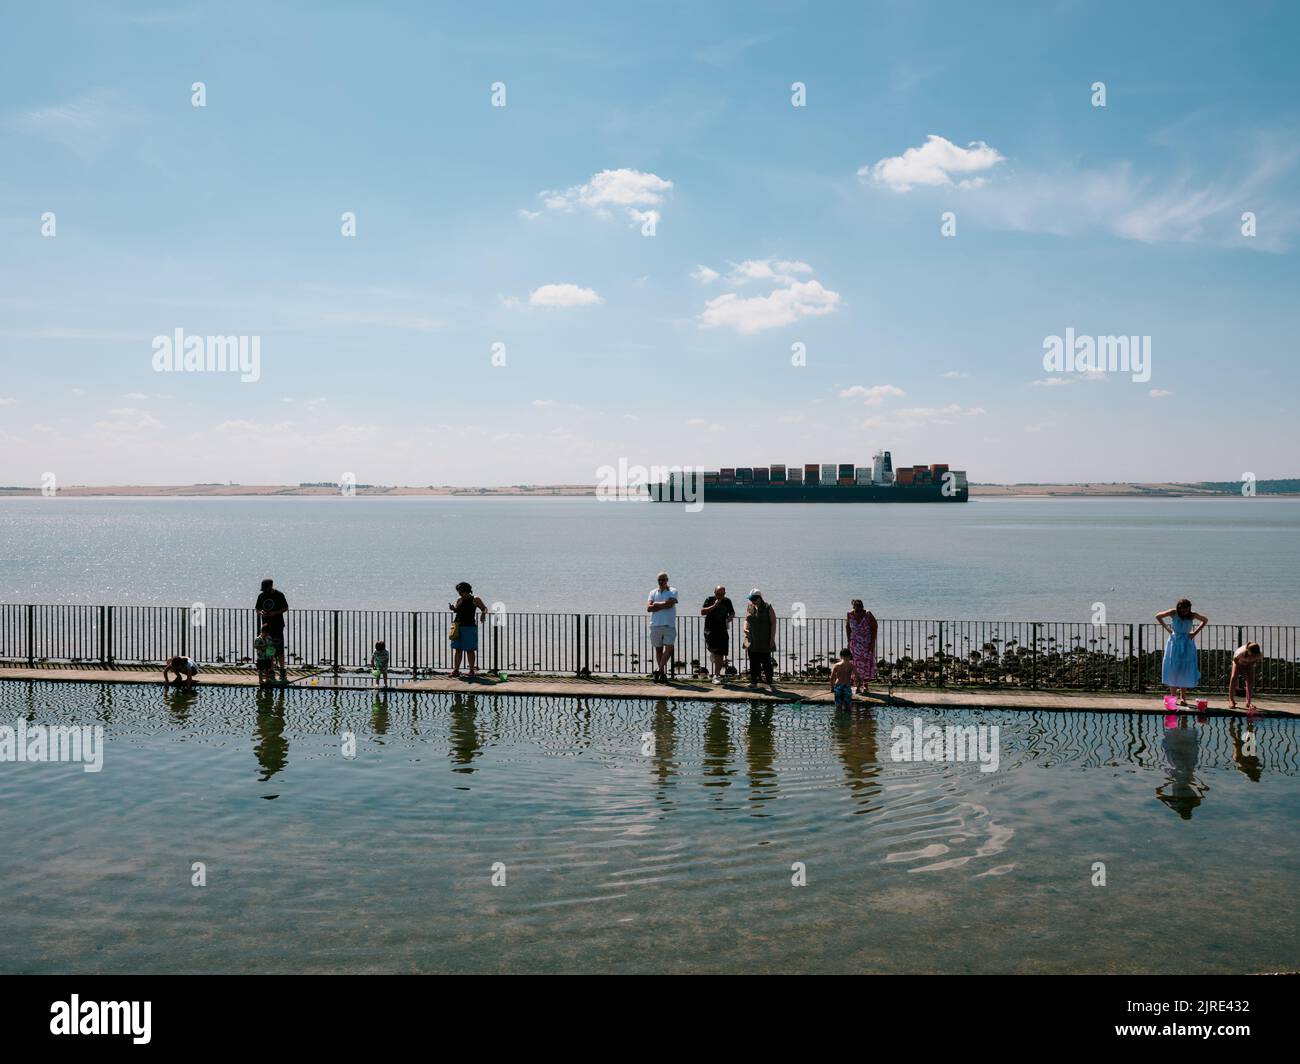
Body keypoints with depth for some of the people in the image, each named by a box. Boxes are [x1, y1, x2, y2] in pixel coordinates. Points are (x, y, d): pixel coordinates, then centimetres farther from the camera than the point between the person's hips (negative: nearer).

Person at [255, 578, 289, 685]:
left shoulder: (279, 595, -4)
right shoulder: (261, 595, 8)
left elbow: (286, 608, 1)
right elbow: (257, 608, 14)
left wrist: (275, 613, -15)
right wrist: (260, 612, -9)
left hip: (277, 626, -5)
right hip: (266, 626, 5)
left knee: (279, 650, -6)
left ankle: (282, 674, -2)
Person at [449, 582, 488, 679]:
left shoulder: (475, 599, -2)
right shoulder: (459, 600, 14)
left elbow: (484, 608, -2)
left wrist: (484, 613, -24)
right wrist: (452, 608, 2)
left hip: (469, 626, -5)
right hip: (458, 627, 5)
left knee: (470, 650, -2)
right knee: (457, 649, 7)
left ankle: (472, 671, 4)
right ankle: (456, 670, 12)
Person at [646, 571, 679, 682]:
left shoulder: (673, 591, 5)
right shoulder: (653, 593, 14)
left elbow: (669, 604, -13)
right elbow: (648, 608, 0)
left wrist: (656, 604, -2)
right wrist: (664, 605, -7)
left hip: (669, 625, -3)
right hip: (655, 625, 3)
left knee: (669, 648, -13)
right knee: (658, 649, 5)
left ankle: (658, 671, -11)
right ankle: (662, 673, 10)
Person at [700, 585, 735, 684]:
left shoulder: (727, 601, 11)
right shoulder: (710, 600, 0)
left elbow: (732, 613, 25)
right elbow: (702, 612, -9)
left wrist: (730, 617, 1)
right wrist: (714, 606, -17)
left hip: (722, 631, 3)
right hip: (710, 630, -3)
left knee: (720, 654, 1)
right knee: (713, 649, -23)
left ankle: (716, 675, 9)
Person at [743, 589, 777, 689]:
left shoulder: (768, 608, -4)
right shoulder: (749, 607, 9)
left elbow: (773, 623, -5)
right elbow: (746, 620, 19)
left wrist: (772, 638, -11)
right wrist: (745, 628, -3)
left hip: (764, 642, -4)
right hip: (752, 641, 4)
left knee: (766, 663, -3)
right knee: (753, 663, 7)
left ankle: (770, 683, 3)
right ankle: (753, 682, 13)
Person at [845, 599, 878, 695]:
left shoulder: (868, 615, -20)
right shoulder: (850, 615, -11)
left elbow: (874, 627, -11)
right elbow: (847, 627, 4)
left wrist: (872, 643, -14)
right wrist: (849, 641, 2)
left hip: (867, 642, -2)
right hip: (855, 642, 2)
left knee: (867, 663, -1)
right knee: (856, 663, 1)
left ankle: (866, 684, 11)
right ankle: (859, 684, 11)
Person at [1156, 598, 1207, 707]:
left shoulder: (1192, 615, -8)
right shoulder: (1173, 613, -9)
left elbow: (1205, 620, 9)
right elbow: (1158, 616, 2)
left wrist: (1195, 632, 1)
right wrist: (1167, 628, -2)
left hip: (1187, 644, 0)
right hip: (1174, 643, 0)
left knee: (1185, 671, -2)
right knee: (1172, 670, -1)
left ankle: (1183, 697, 2)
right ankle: (1172, 695, 5)